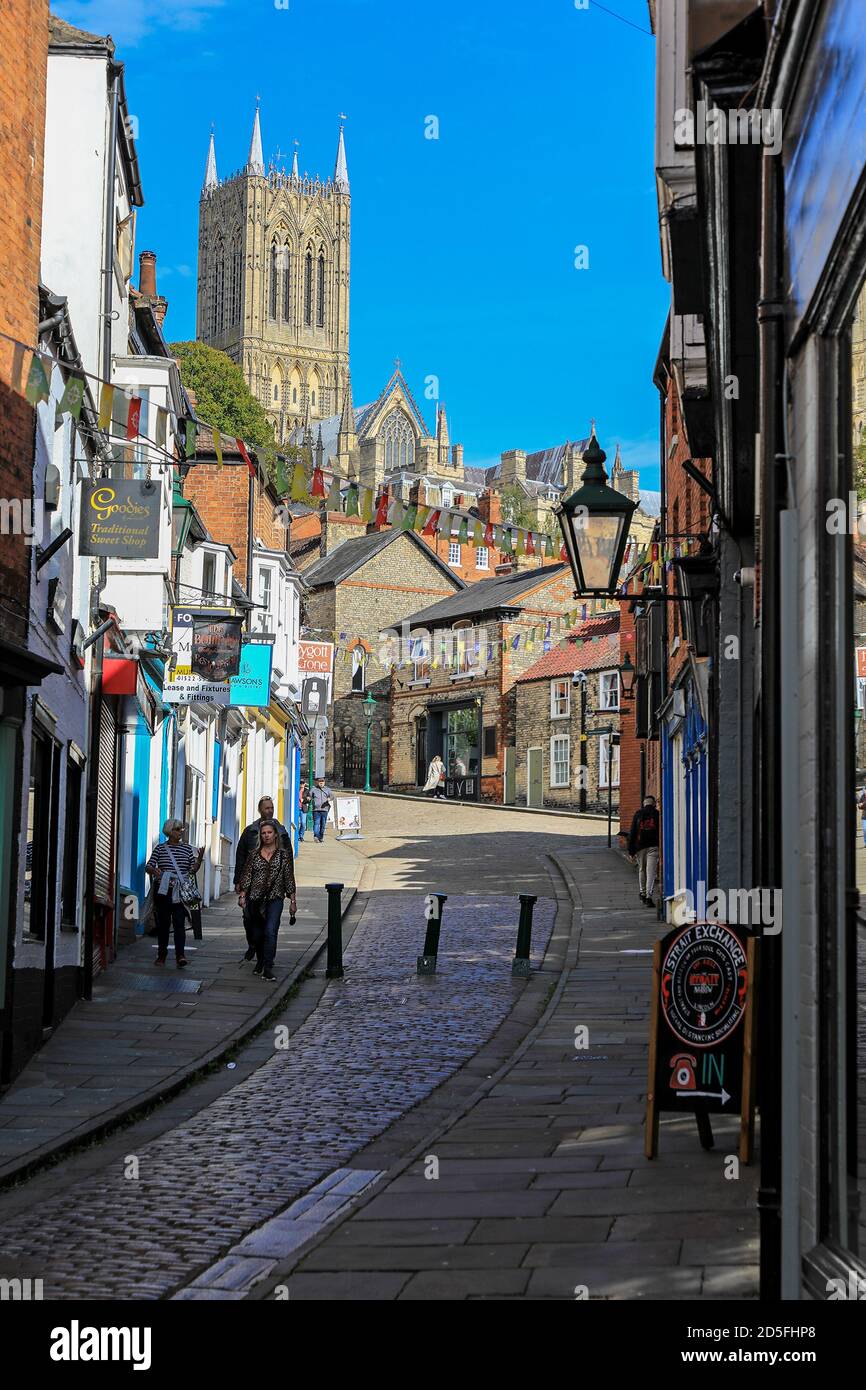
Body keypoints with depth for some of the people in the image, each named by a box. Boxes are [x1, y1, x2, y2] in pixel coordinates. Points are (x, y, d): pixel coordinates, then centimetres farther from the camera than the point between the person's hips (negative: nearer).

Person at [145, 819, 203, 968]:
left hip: (180, 892, 0)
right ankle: (161, 955, 17)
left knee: (179, 922, -10)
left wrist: (199, 859, -10)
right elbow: (148, 866, 3)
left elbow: (193, 870, 8)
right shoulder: (160, 848, 5)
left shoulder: (187, 849, 11)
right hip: (163, 891, 0)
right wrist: (154, 870, -19)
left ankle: (180, 955, -19)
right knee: (163, 923, 5)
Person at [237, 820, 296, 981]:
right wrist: (242, 895, -2)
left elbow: (289, 877, 4)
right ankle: (260, 962, 32)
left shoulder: (284, 854, 4)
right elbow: (246, 876, 7)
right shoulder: (254, 854, 7)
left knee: (270, 931, -18)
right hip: (255, 898, 2)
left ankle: (268, 968, -17)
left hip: (275, 897, -2)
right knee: (257, 935, 8)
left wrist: (293, 900, 2)